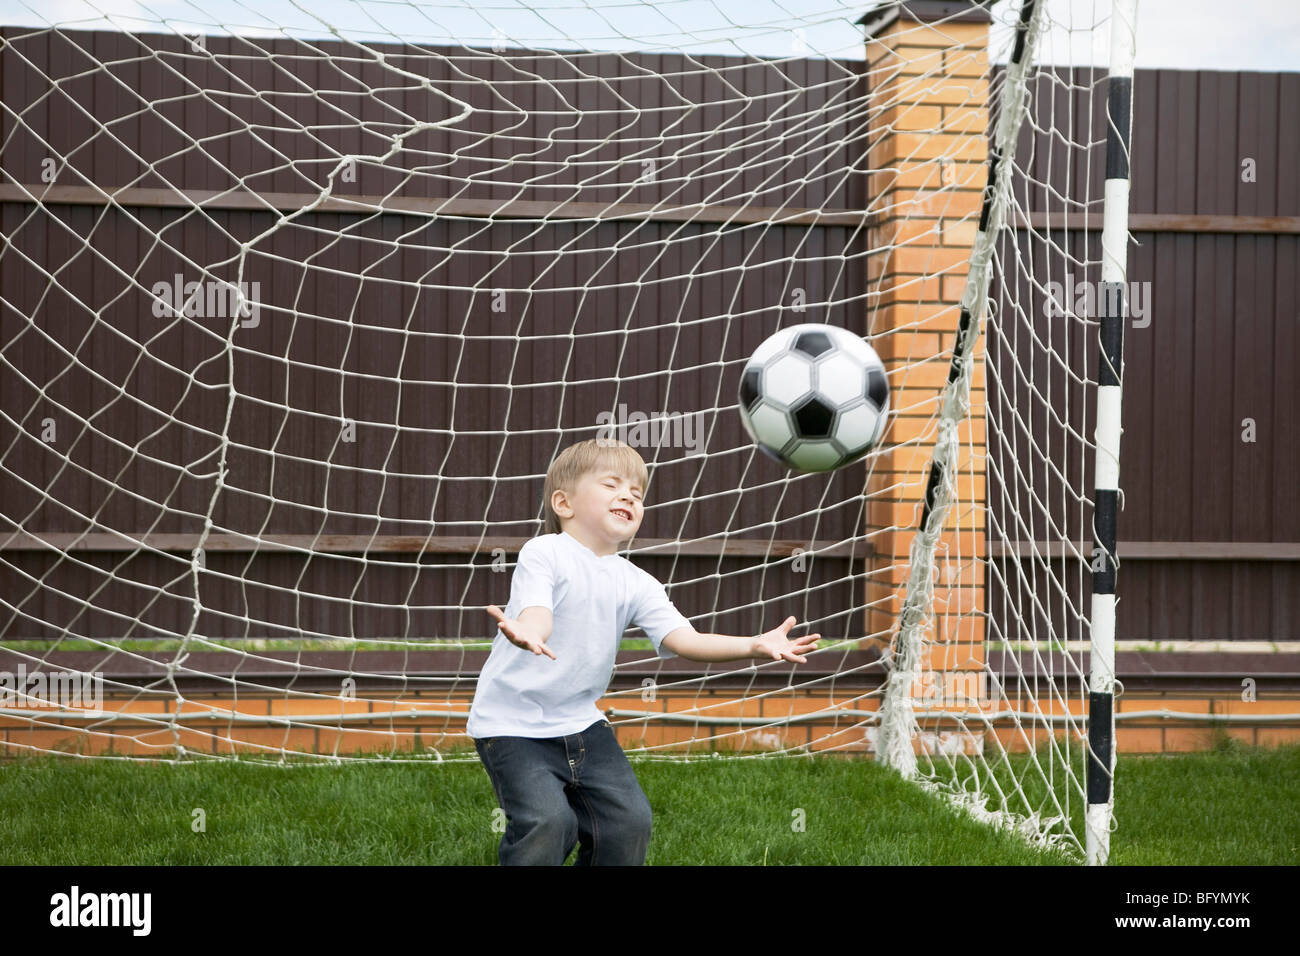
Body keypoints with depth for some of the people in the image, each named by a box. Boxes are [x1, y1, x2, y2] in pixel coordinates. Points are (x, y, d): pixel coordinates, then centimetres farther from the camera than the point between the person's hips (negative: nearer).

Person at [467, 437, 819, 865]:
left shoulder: (636, 583, 4)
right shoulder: (544, 553, -13)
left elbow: (681, 638, -9)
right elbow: (536, 614, -30)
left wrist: (754, 645, -24)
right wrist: (526, 633, -56)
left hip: (580, 722, 6)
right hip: (512, 722, -6)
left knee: (629, 820, -3)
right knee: (547, 822, -21)